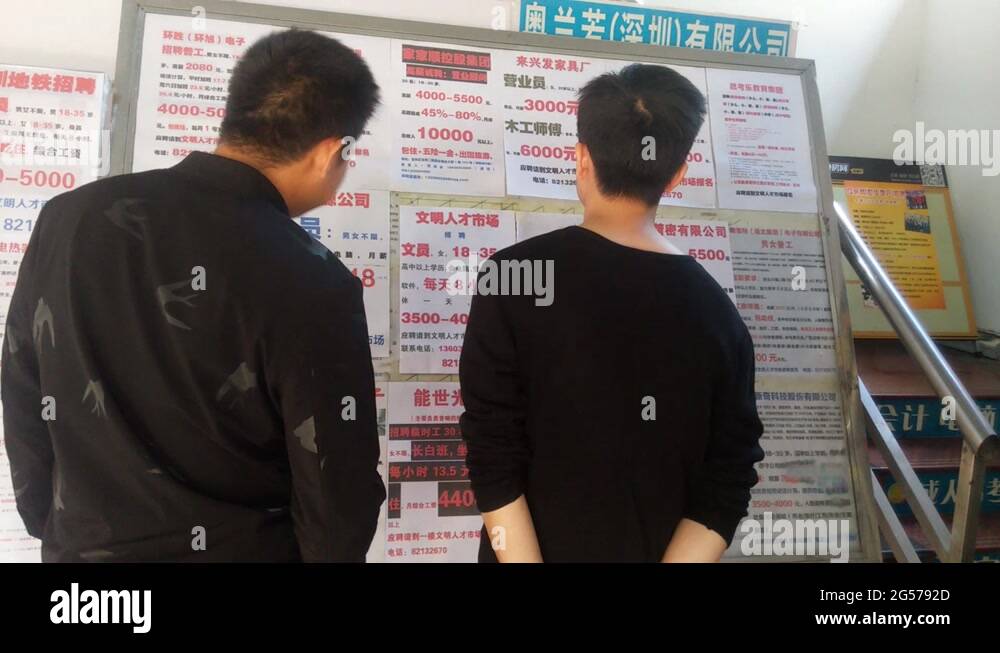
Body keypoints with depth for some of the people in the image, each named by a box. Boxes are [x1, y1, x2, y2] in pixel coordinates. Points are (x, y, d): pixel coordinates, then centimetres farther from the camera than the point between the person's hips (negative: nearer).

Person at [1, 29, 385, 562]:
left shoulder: (70, 218, -7)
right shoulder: (310, 285, -23)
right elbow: (337, 496, -17)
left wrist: (55, 531, 17)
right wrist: (336, 551, 4)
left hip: (82, 546, 4)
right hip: (235, 546, -4)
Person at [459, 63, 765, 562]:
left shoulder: (515, 279, -16)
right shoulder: (715, 311, -7)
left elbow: (492, 457, -19)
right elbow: (726, 487, -9)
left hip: (530, 550, -2)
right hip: (660, 553, 3)